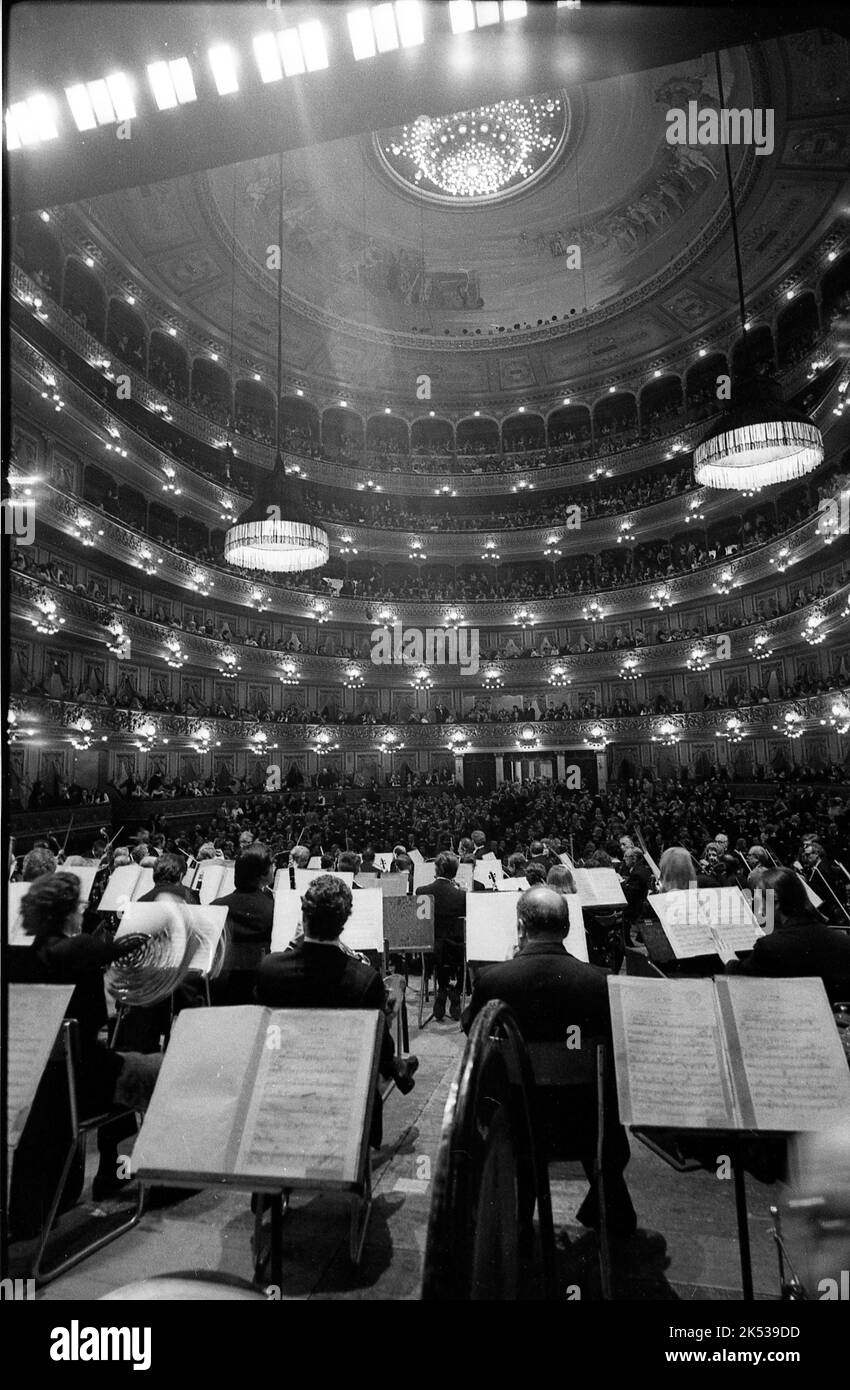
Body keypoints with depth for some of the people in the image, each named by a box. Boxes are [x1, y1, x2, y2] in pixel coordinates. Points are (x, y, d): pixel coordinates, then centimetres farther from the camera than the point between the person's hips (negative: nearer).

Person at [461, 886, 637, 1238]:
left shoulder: (491, 978, -21)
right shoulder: (599, 981, -21)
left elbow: (470, 1028, 0)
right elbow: (613, 1046, -7)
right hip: (582, 1113, 0)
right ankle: (612, 1211, 45)